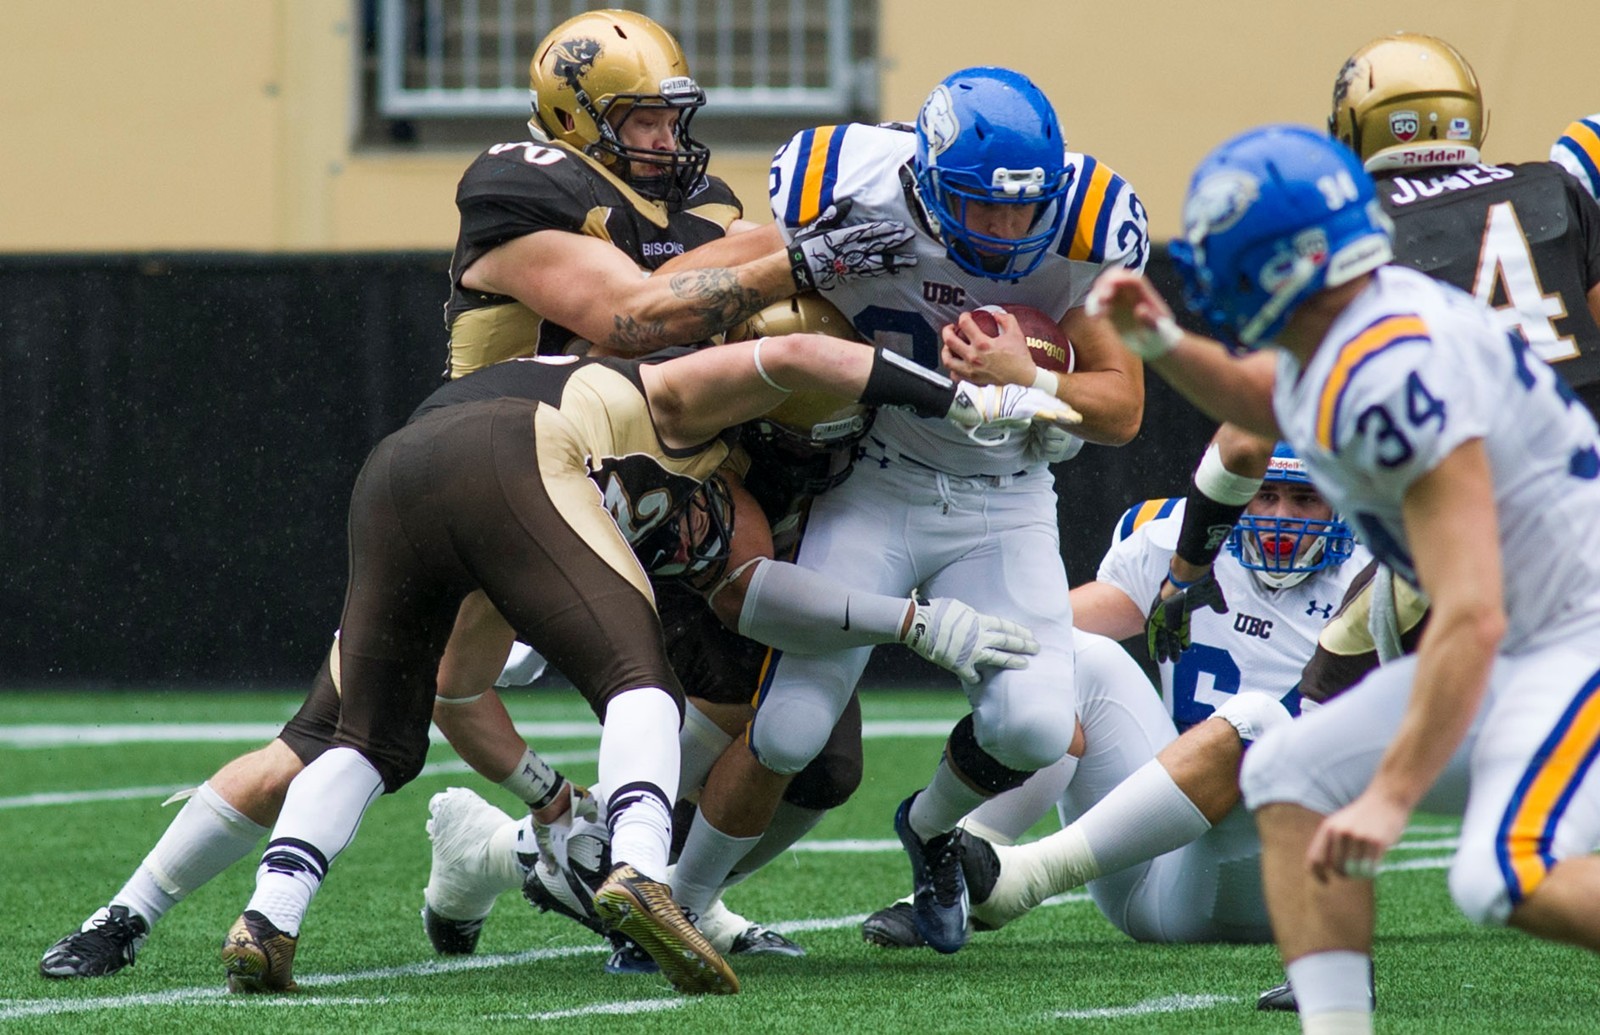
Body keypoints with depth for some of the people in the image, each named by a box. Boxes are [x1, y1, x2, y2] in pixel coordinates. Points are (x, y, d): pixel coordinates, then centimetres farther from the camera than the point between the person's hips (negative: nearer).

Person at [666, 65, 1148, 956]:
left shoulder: (1080, 231, -20)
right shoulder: (848, 197, -22)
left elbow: (1122, 409, -13)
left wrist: (1026, 379, -30)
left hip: (1004, 505, 1)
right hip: (873, 489, -1)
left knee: (1033, 727, -18)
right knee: (788, 732, -11)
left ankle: (934, 826, 18)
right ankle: (680, 904, 15)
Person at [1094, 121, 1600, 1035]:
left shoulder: (1393, 379, -24)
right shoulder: (1328, 341, 6)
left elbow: (1472, 617, -28)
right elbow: (1261, 401, 34)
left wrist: (1392, 796, -27)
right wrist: (1161, 342, 15)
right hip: (1525, 646, 10)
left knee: (1506, 880, -28)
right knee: (1291, 779, 7)